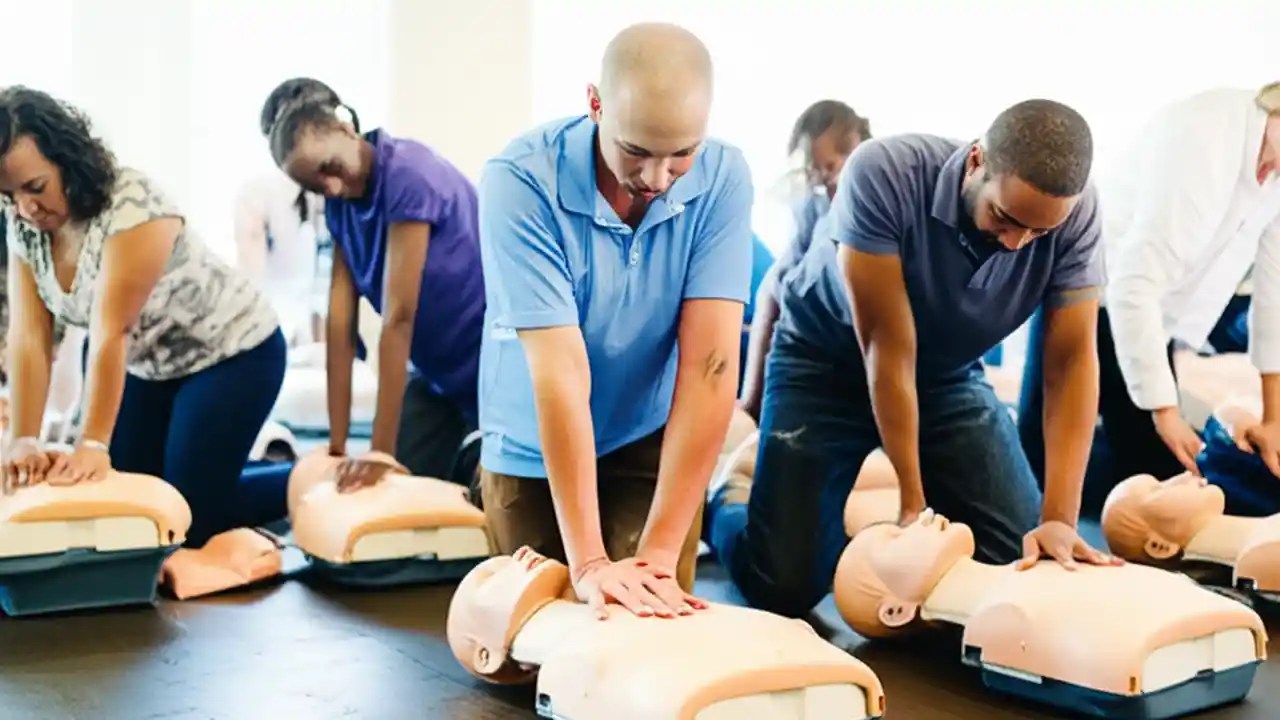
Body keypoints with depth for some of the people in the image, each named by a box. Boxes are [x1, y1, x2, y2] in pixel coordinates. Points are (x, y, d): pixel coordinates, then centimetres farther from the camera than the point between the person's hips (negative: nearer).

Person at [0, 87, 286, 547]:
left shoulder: (131, 205, -30)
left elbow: (111, 332, -33)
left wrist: (92, 445, -34)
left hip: (233, 354, -8)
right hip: (148, 365, 8)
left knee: (192, 514, -10)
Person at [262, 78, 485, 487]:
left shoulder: (409, 174, -25)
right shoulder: (340, 203, -1)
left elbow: (398, 317, -28)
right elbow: (340, 320, -8)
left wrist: (381, 450, -28)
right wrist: (337, 446, -13)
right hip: (436, 371, 7)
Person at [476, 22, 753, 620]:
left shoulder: (723, 177, -21)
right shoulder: (520, 181, -28)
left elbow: (710, 364, -26)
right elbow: (560, 372, -32)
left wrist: (659, 553, -30)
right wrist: (587, 561, -33)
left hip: (656, 443, 1)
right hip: (532, 449, -1)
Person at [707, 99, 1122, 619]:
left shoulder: (1074, 214, -23)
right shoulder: (884, 174, -33)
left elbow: (1072, 361, -19)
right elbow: (888, 349, -29)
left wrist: (1060, 518, -27)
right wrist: (912, 503, -23)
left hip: (949, 375, 4)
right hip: (828, 363, -3)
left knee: (1027, 564, -5)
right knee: (784, 588, -12)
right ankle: (728, 503, 22)